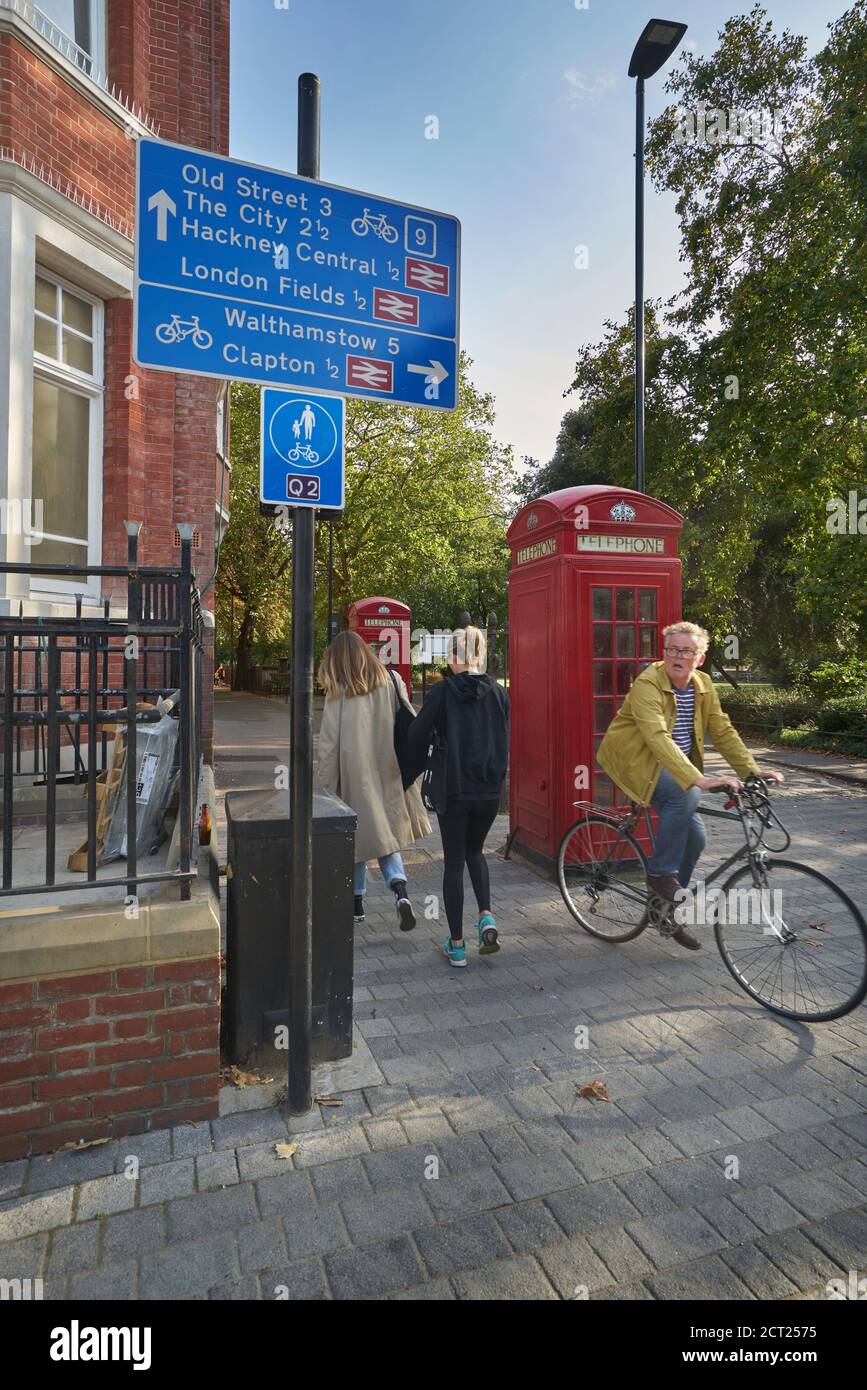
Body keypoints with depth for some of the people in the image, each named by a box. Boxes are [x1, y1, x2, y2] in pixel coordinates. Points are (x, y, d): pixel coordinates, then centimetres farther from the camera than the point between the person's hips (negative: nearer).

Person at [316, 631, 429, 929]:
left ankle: (356, 903, 26)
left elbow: (329, 744, -7)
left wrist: (322, 787, 0)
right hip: (387, 774, 2)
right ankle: (400, 890, -11)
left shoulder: (338, 693, -8)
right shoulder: (392, 681, -1)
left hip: (353, 773, -2)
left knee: (357, 835, 13)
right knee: (385, 834, 12)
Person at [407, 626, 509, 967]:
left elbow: (416, 737, -10)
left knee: (454, 862, 10)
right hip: (490, 790, 3)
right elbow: (504, 742, 5)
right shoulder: (498, 693, 0)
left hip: (453, 789, -3)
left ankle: (456, 944, 17)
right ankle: (486, 917, 8)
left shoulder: (443, 691, -11)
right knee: (475, 851, 26)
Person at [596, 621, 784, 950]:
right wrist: (698, 779, -47)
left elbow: (723, 731, 2)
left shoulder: (703, 685, -1)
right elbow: (657, 737, -37)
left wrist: (753, 771, -9)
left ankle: (668, 909, 19)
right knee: (686, 796, -33)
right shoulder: (647, 684, -24)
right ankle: (660, 873, -14)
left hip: (674, 765, 7)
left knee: (695, 837, -2)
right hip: (635, 760, -7)